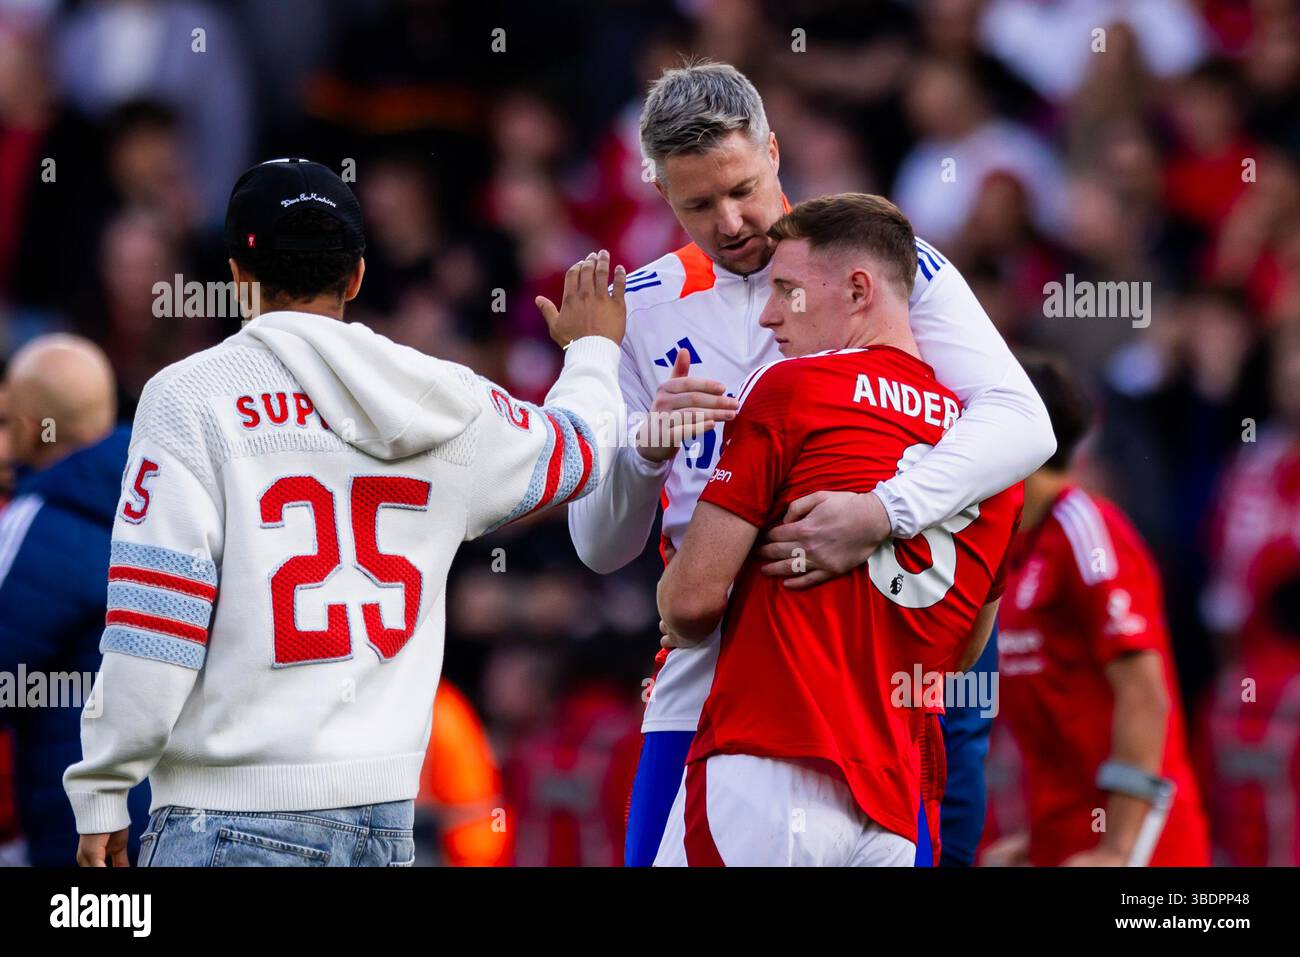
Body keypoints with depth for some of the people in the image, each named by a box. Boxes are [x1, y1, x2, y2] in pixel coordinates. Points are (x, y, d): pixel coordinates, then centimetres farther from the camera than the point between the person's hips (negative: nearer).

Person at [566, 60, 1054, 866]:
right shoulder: (644, 309, 8)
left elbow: (1023, 423, -15)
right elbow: (601, 549, 8)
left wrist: (880, 515, -30)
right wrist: (648, 448, -14)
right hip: (707, 675, 3)